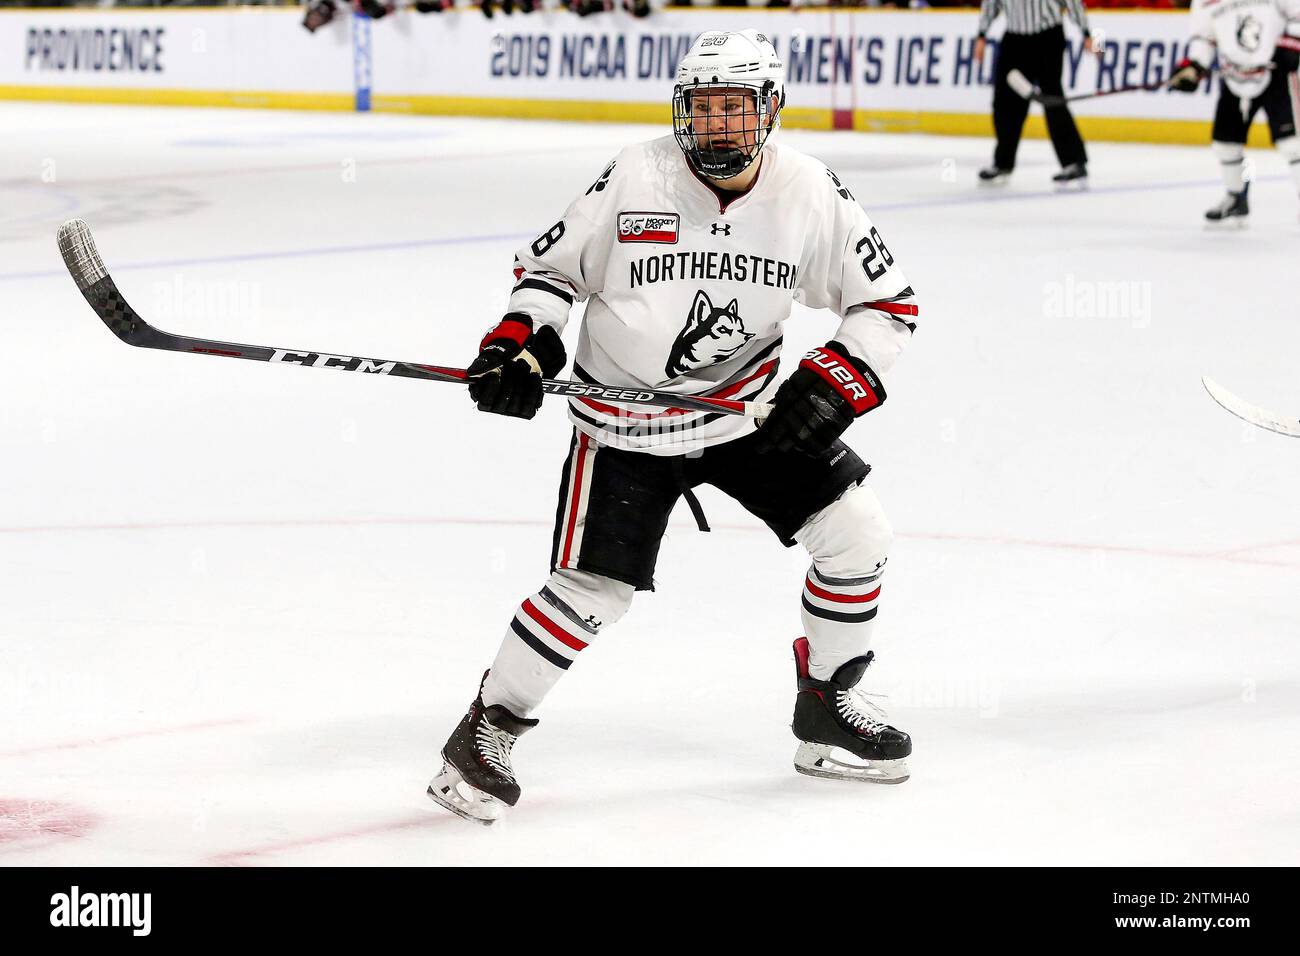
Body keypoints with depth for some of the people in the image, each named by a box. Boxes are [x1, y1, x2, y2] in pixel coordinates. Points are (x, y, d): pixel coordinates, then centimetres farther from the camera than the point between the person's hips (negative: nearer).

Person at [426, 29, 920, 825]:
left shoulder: (811, 194, -10)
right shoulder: (634, 180, -15)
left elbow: (887, 302, -3)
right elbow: (550, 266, -1)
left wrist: (831, 385, -15)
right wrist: (519, 344, -17)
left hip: (751, 407, 3)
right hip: (626, 422, -3)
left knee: (857, 535, -2)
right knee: (591, 590, -12)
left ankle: (828, 707, 19)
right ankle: (489, 729, 7)